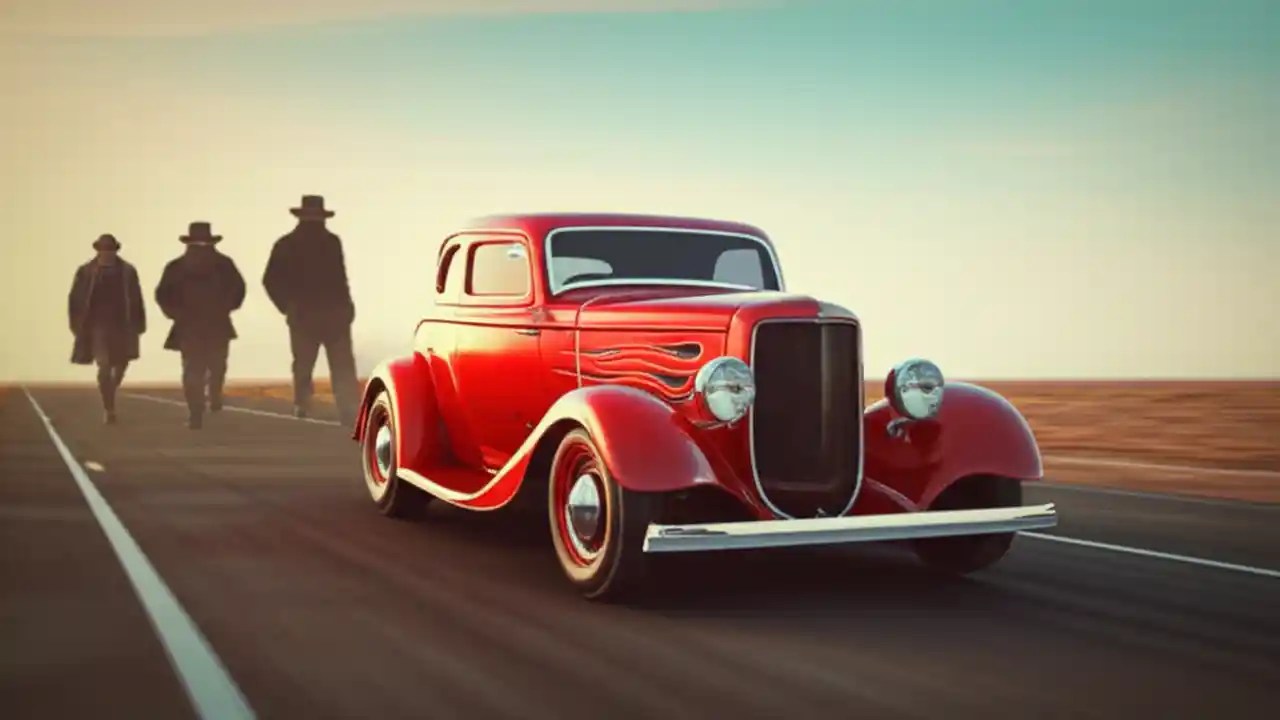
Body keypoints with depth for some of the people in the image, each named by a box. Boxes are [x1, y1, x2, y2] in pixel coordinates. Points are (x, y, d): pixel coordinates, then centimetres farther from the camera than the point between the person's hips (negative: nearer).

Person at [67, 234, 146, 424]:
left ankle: (108, 402, 37)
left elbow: (136, 300, 4)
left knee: (121, 366, 10)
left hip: (121, 326, 2)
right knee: (104, 367, -12)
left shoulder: (128, 272, 1)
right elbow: (74, 300, 4)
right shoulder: (85, 272, -1)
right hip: (97, 326, -2)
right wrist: (78, 326, -1)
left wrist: (138, 325, 1)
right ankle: (108, 409, -7)